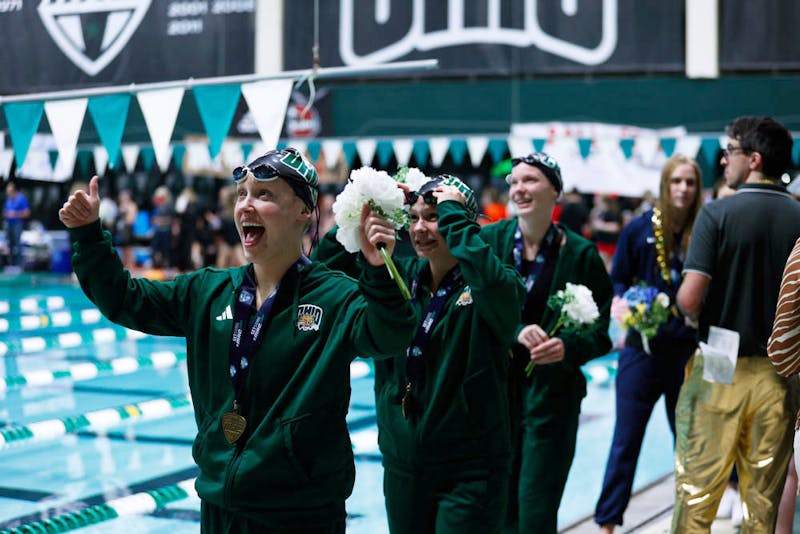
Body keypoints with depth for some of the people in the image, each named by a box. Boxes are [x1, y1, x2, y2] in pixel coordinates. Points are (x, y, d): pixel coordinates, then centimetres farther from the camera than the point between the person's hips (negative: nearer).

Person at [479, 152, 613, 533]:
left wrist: (568, 346, -20)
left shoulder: (580, 254, -3)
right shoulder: (489, 240, 0)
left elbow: (600, 331, -1)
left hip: (552, 395, -2)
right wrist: (516, 331, -18)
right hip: (495, 389, 2)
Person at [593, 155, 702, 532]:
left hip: (688, 351, 1)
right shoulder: (639, 229, -3)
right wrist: (625, 305, -15)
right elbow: (617, 282, 4)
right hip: (642, 348, -1)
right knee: (626, 440, 2)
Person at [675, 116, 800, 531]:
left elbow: (690, 298, -17)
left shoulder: (717, 214, -11)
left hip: (720, 368, -4)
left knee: (696, 490, 4)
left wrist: (697, 318, 4)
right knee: (764, 500, 11)